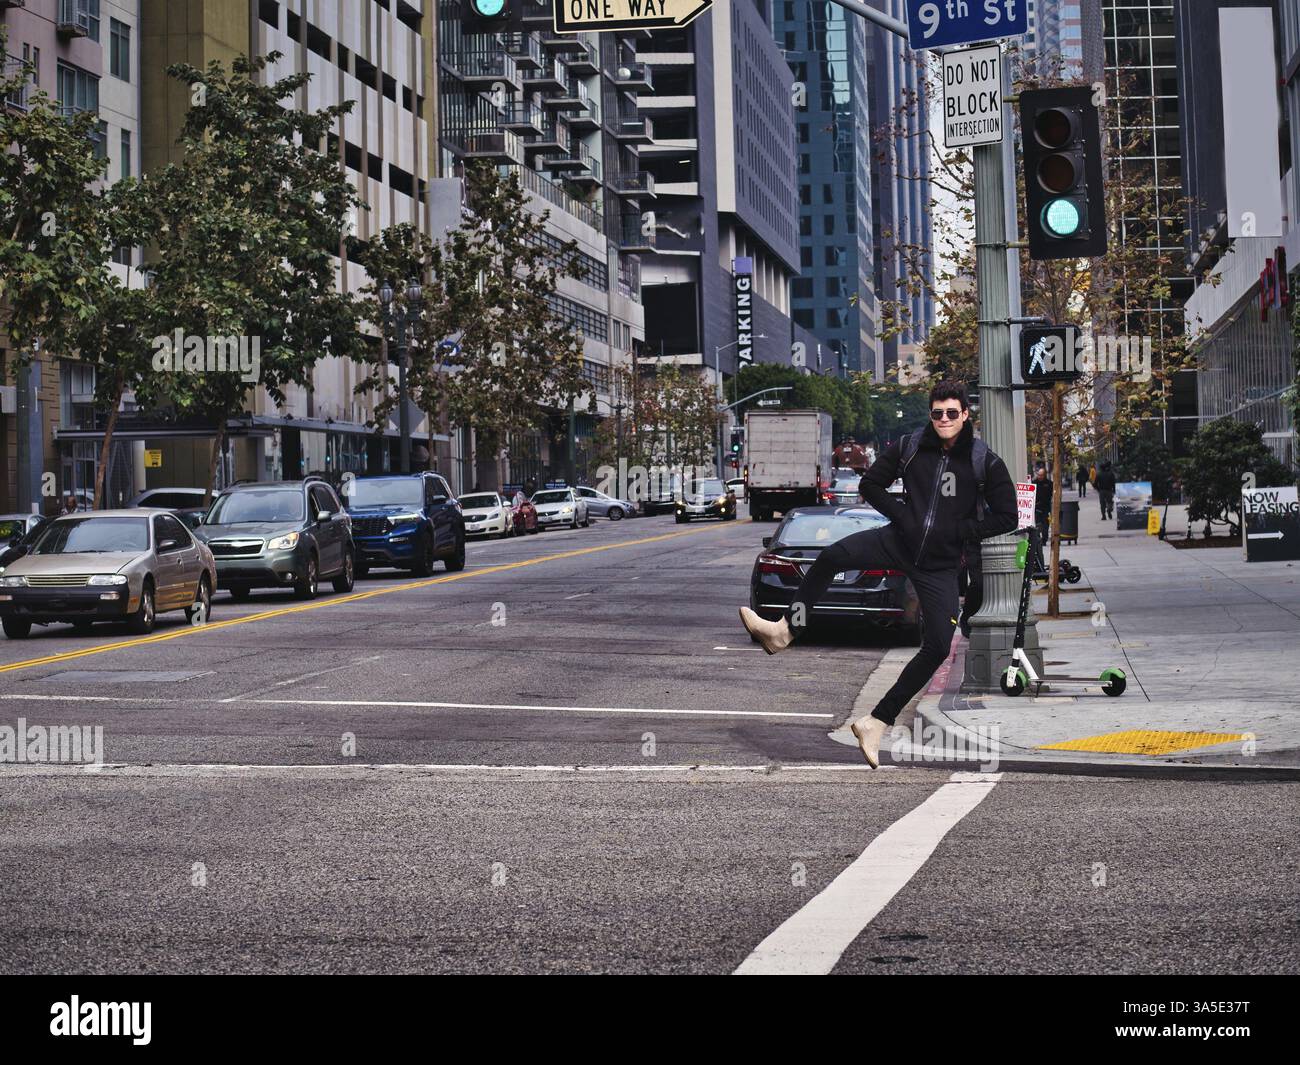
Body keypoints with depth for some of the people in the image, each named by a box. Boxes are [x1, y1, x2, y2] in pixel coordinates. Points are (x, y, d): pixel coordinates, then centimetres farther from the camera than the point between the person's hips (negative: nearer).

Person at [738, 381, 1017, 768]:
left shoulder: (985, 463, -7)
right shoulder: (909, 446, -1)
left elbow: (1006, 518, -4)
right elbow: (870, 484, 9)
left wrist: (958, 530, -11)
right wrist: (902, 515, -6)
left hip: (939, 564, -1)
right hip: (899, 541, 1)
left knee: (938, 647, -9)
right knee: (832, 556, -25)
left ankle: (876, 723, 0)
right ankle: (785, 630, -16)